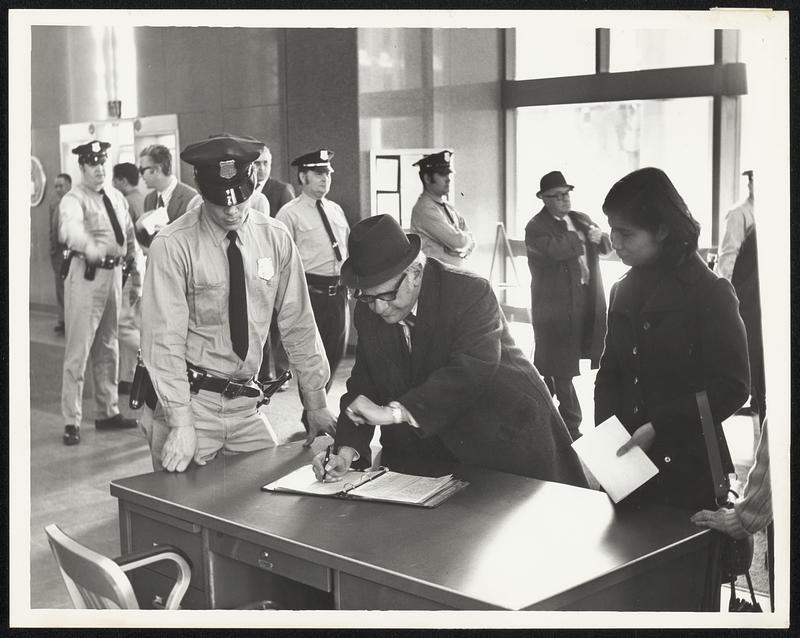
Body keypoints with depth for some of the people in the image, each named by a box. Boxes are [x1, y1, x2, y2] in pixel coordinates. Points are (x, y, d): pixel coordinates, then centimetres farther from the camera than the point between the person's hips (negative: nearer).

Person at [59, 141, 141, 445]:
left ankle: (107, 412, 30)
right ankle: (72, 422, 5)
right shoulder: (74, 200, -12)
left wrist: (136, 279, 14)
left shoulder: (116, 197, 11)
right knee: (78, 351, -4)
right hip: (86, 275, -7)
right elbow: (70, 230, -34)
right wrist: (94, 248, -53)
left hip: (113, 274, 7)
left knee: (108, 348, 17)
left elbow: (130, 239, 17)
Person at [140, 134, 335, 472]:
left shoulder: (275, 239, 0)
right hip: (188, 402, -4)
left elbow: (298, 326, 5)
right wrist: (181, 424, -21)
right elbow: (165, 340, -15)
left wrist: (317, 406, 5)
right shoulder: (173, 245, -13)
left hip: (245, 406, 4)